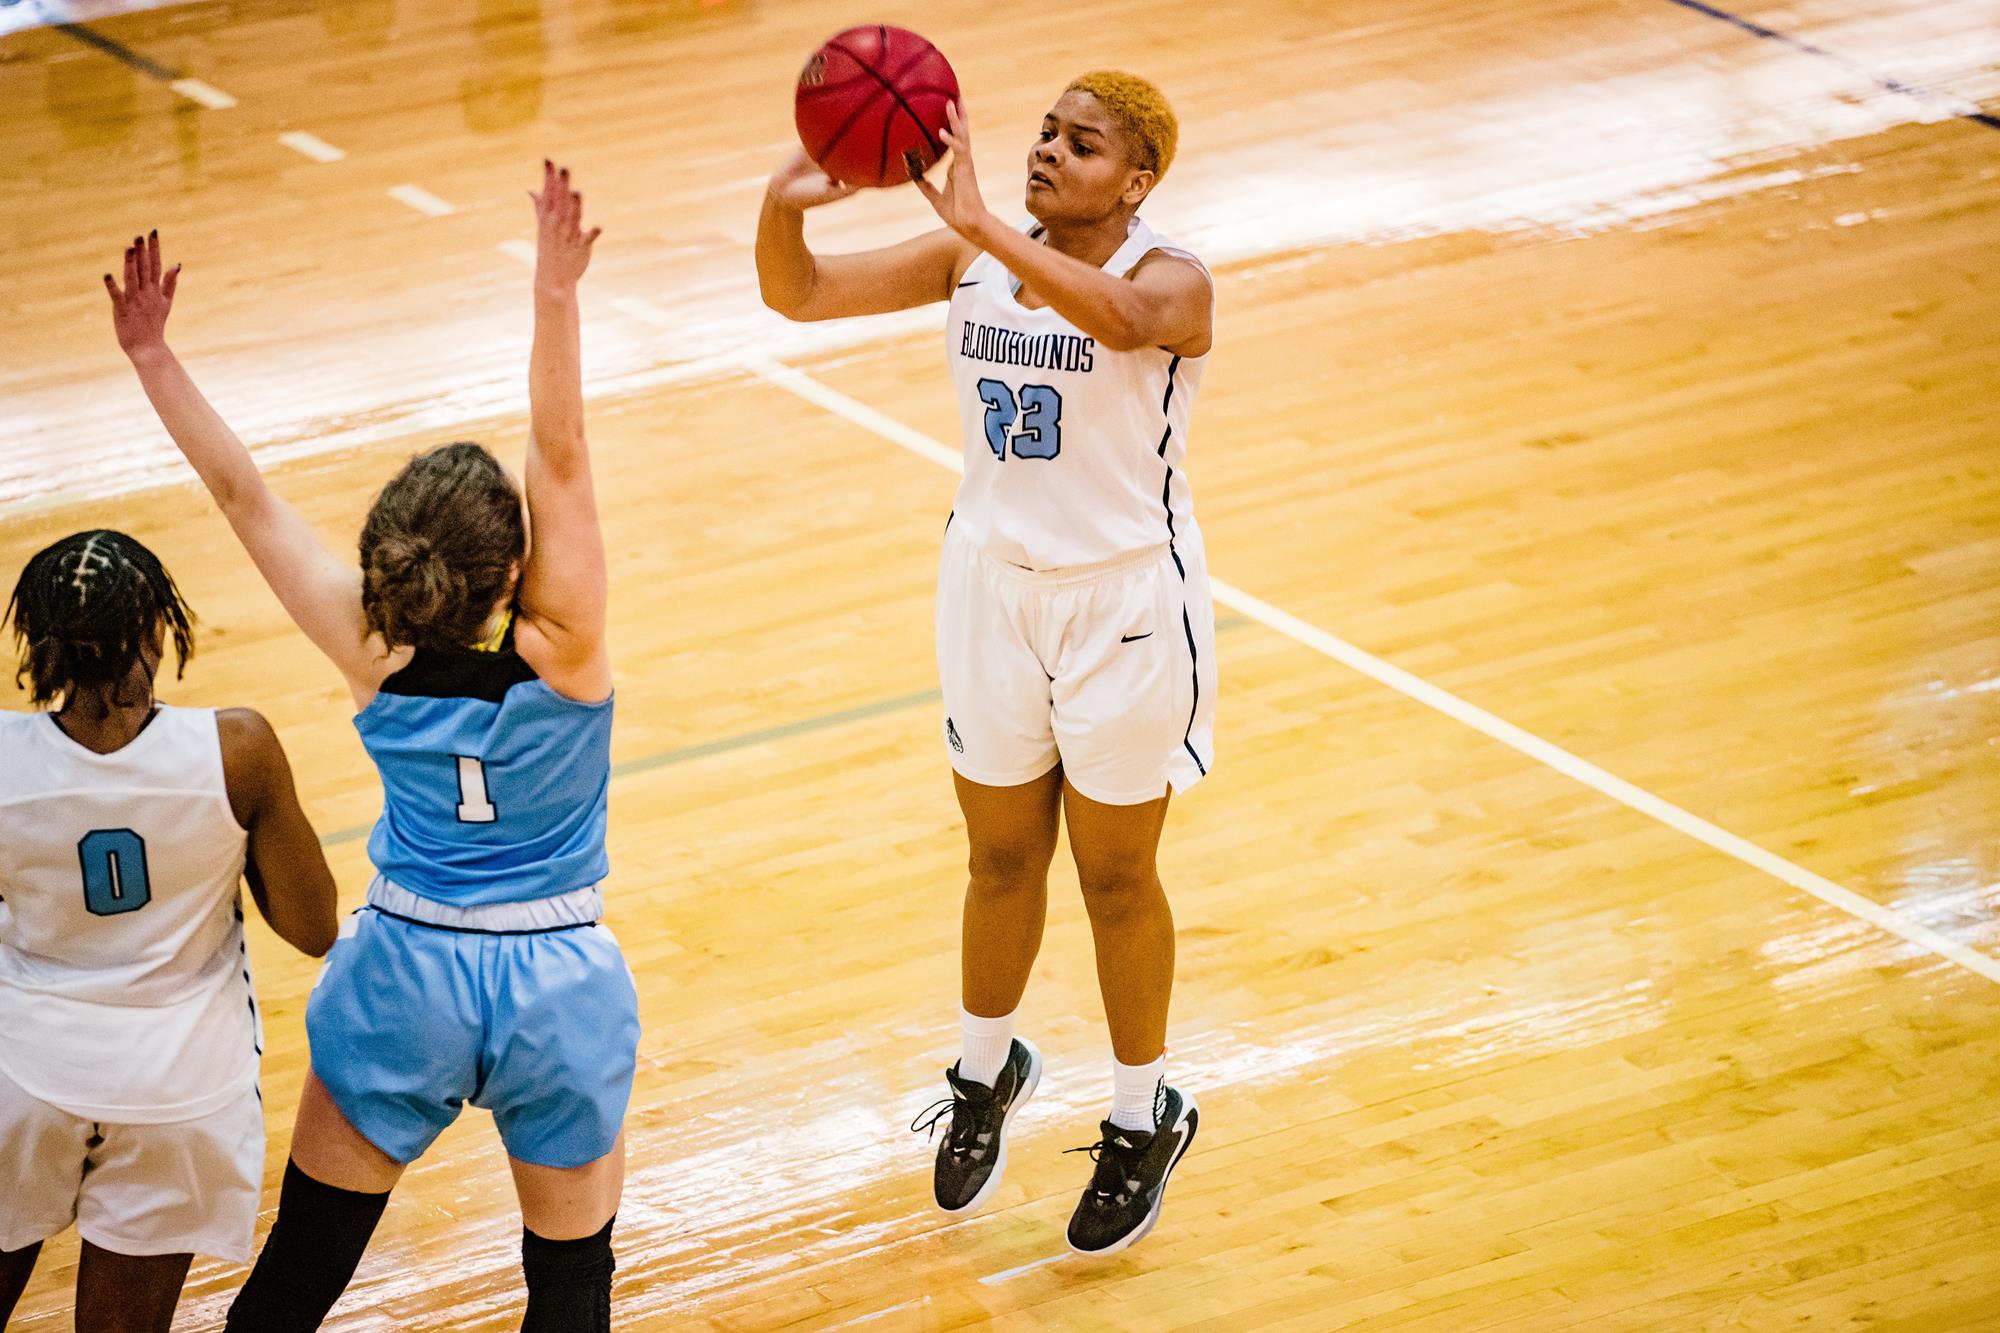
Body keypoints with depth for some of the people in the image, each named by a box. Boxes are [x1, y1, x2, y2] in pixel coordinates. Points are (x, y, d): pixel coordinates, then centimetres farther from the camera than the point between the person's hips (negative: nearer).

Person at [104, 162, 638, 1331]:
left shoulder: (374, 651, -14)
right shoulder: (559, 648, -21)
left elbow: (244, 496, -13)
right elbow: (562, 456, -27)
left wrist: (153, 356, -10)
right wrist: (557, 297, -36)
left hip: (406, 976, 2)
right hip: (557, 984, -2)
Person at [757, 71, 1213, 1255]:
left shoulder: (1172, 281, -19)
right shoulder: (975, 261, -4)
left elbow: (1122, 317, -45)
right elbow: (800, 294, -9)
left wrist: (981, 224, -53)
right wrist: (784, 211, -32)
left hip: (1126, 608, -4)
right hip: (994, 588, 4)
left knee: (1116, 878, 10)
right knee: (1002, 860, 18)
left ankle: (1146, 1121, 29)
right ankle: (988, 1072, 42)